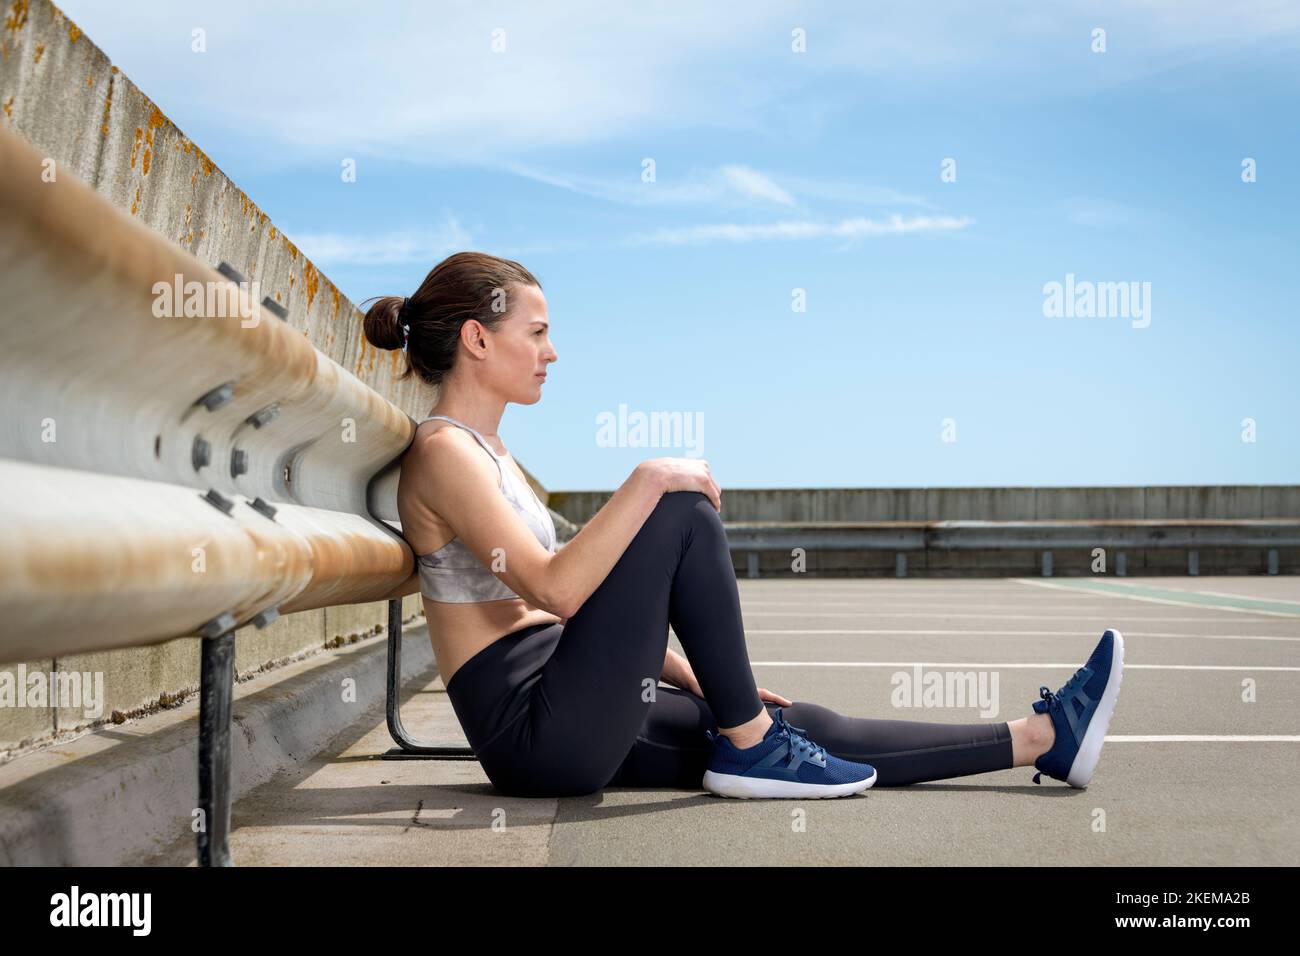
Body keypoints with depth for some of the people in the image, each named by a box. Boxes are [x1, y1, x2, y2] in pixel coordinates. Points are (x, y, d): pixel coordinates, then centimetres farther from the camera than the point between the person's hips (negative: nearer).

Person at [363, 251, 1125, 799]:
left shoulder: (484, 450, 18)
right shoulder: (445, 451, -12)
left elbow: (584, 604, 19)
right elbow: (555, 591, -26)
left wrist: (703, 677, 15)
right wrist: (648, 481, -21)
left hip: (562, 713, 9)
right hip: (533, 729, -9)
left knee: (806, 727, 6)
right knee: (683, 513, -18)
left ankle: (1041, 738, 13)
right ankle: (751, 747, -9)